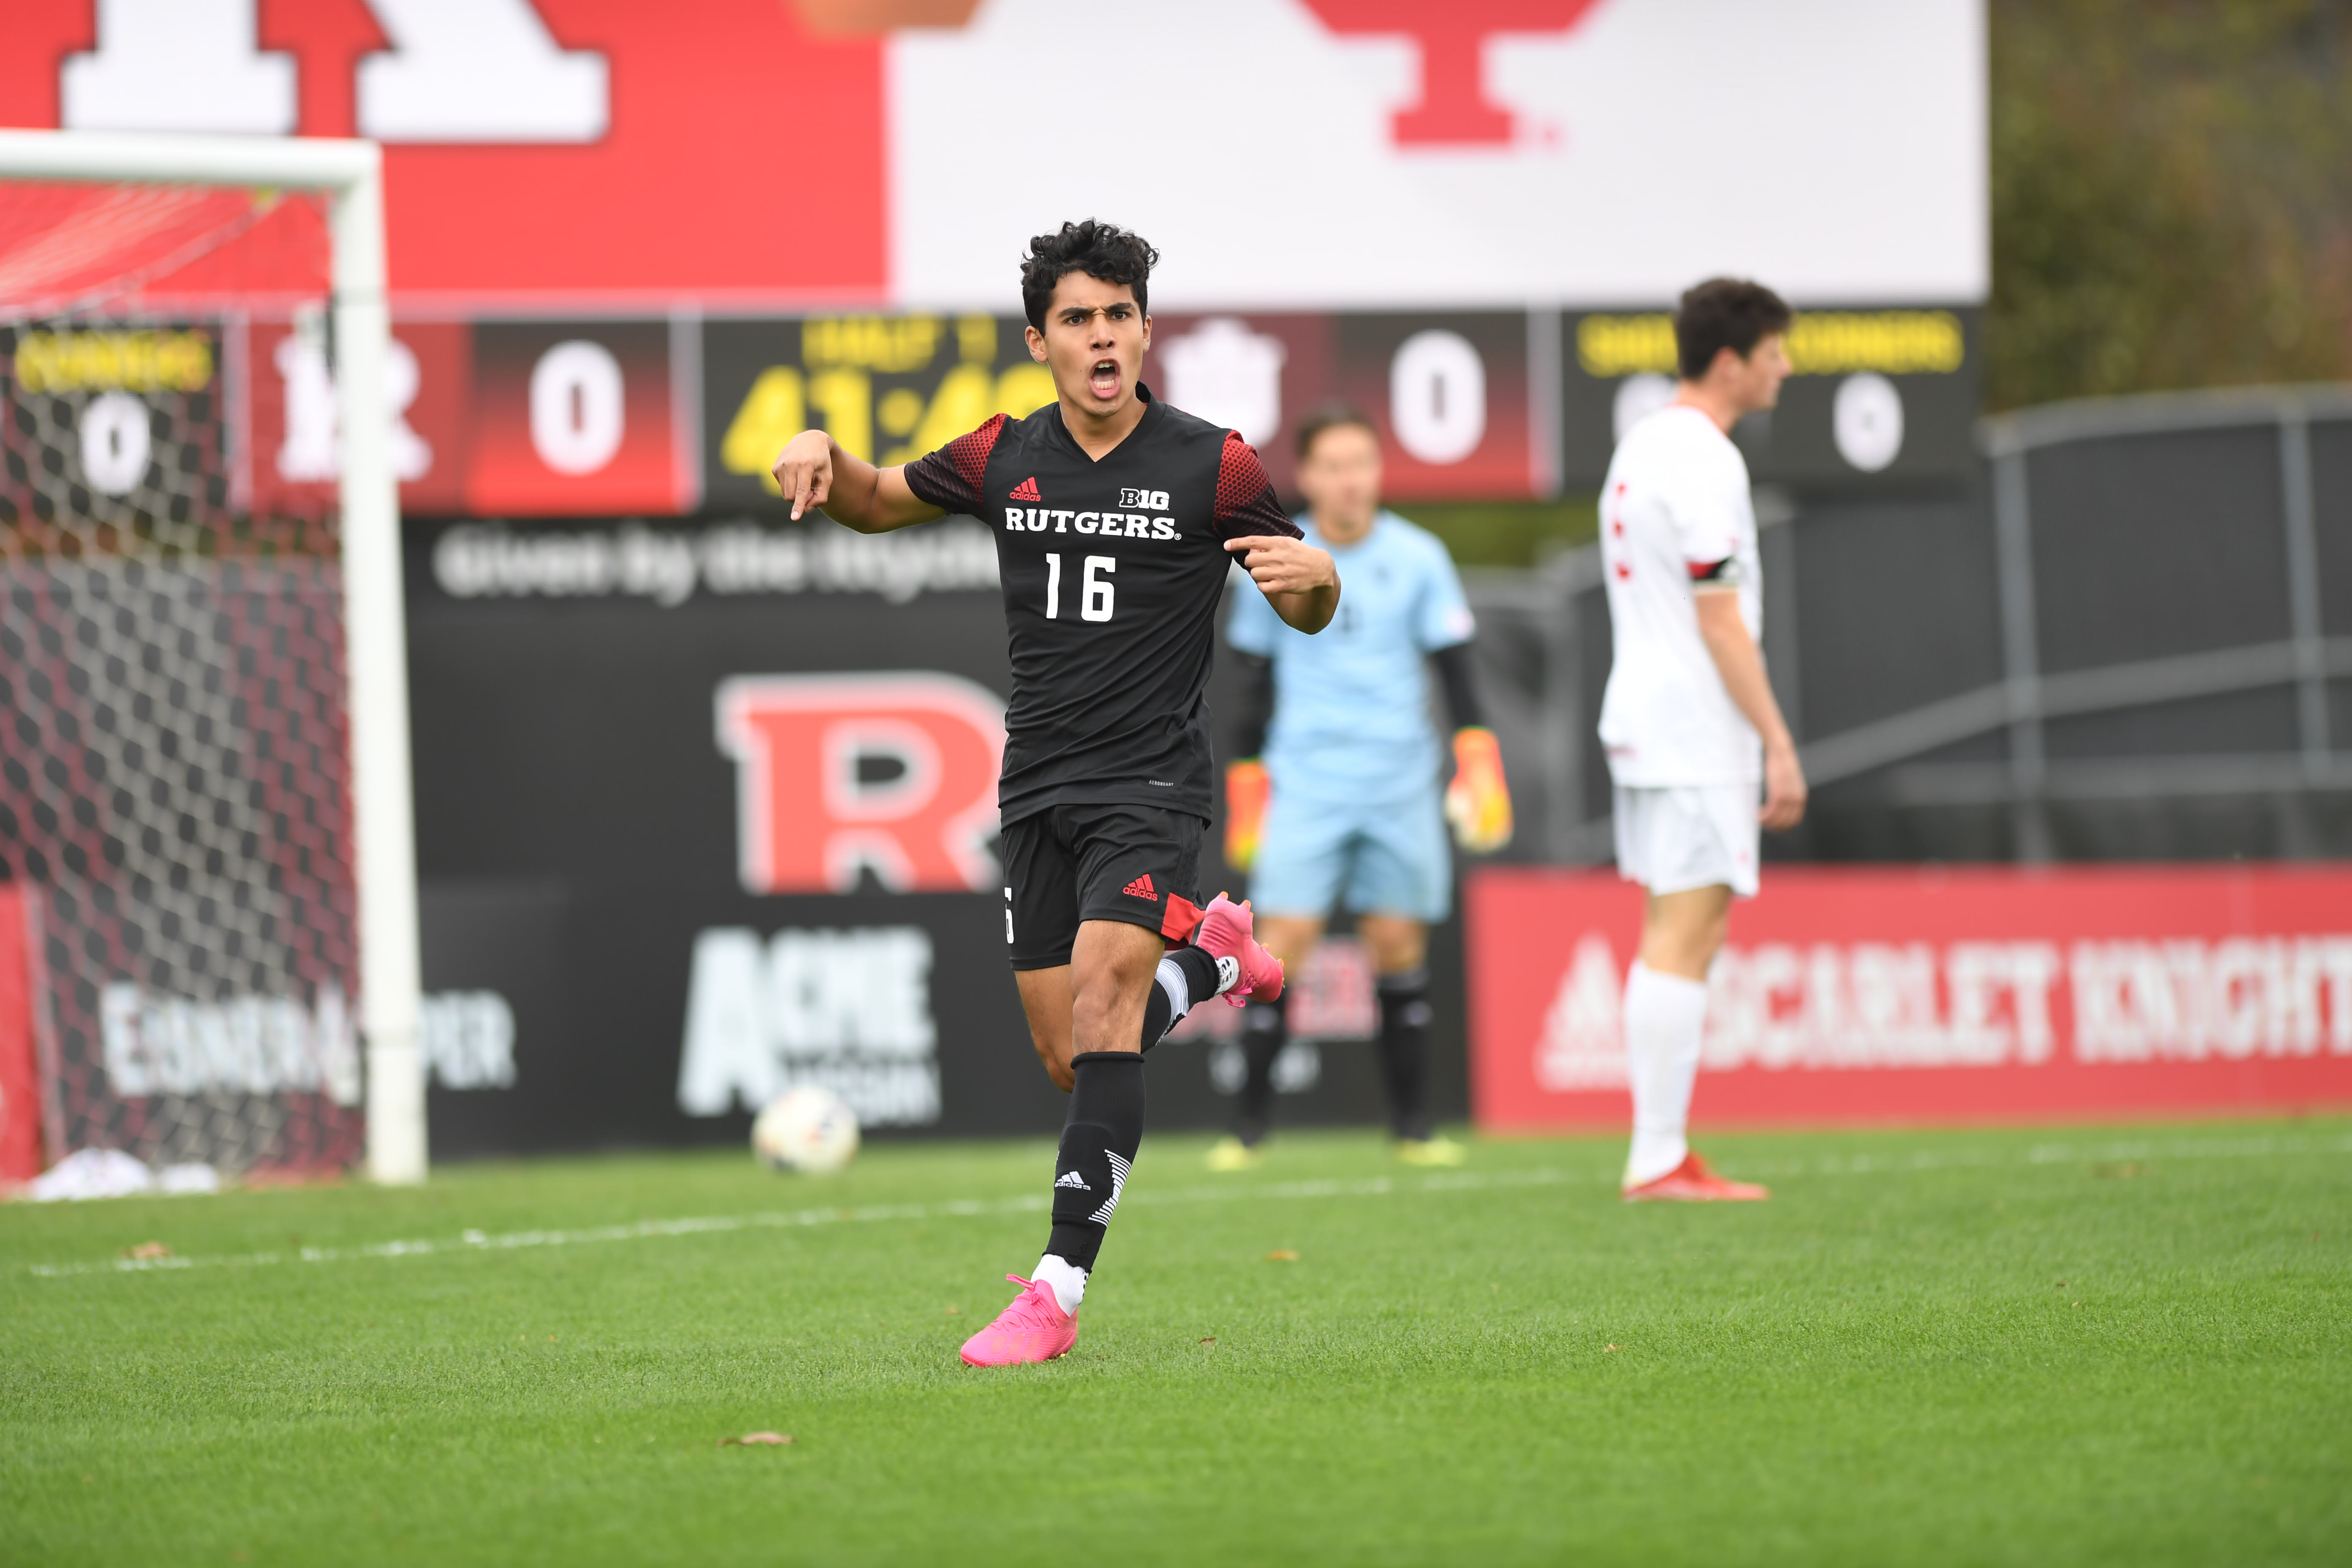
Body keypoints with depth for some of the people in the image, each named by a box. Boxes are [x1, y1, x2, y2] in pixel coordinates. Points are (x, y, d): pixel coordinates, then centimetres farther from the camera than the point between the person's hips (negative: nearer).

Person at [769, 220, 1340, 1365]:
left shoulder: (1211, 466, -4)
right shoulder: (1005, 459, 5)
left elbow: (1306, 615, 5)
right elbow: (876, 503, 22)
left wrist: (1314, 574, -19)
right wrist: (823, 456, 0)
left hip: (1150, 787, -4)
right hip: (1038, 789, 4)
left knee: (1101, 1003, -23)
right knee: (1069, 1060, 6)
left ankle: (1057, 1291, -26)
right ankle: (1211, 957, 38)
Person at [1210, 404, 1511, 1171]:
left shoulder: (1416, 556, 2)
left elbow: (1455, 667, 7)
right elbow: (1257, 682, 11)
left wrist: (1477, 762, -2)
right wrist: (1247, 789, 11)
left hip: (1400, 788, 1)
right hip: (1306, 784, -1)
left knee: (1399, 946, 2)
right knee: (1284, 943, -10)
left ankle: (1413, 1127, 10)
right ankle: (1248, 1128, -6)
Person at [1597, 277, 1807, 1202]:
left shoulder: (1643, 446, 16)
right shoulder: (1703, 460, -15)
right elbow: (1719, 617, -18)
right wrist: (1778, 744, -15)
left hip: (1645, 727, 10)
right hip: (1696, 736, -10)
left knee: (1673, 937, 12)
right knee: (1684, 940, -9)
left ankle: (1661, 1154, 12)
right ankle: (1659, 1161, -10)